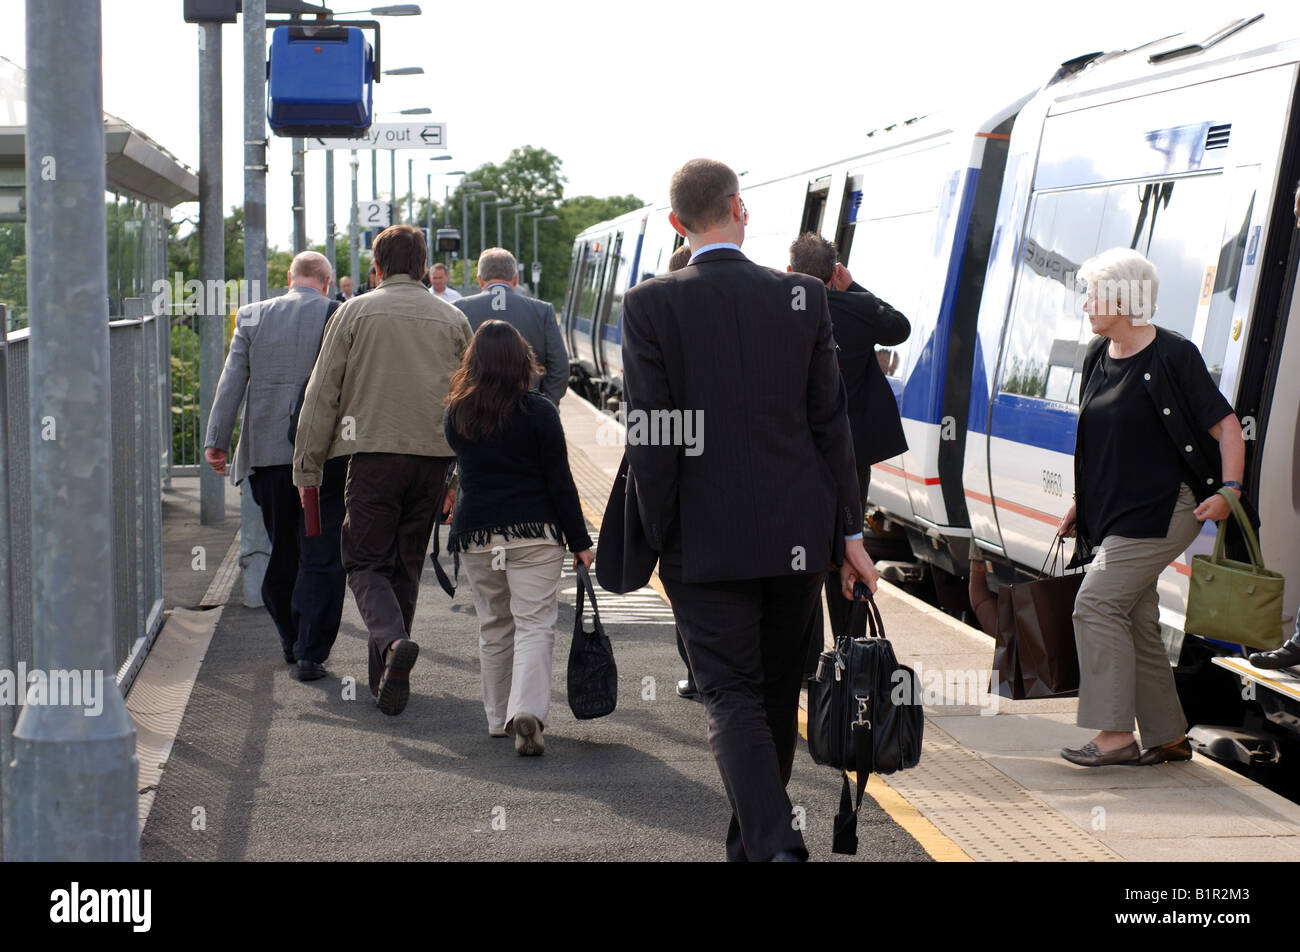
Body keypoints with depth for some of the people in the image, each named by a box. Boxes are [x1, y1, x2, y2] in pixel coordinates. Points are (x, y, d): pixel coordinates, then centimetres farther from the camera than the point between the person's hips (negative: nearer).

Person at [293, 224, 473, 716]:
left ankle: (393, 639, -24)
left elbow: (323, 395, 1)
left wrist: (307, 467, 6)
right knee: (406, 565, 13)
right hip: (433, 455, 3)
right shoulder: (453, 319, 11)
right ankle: (387, 677, 16)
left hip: (374, 453, -3)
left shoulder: (355, 312, 2)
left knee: (366, 560, 3)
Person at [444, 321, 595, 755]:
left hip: (475, 535, 3)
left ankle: (500, 718, 21)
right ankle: (527, 712, -21)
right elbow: (560, 482, -5)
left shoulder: (455, 414, 3)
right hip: (534, 532, -3)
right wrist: (579, 541, 0)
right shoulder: (538, 412, -7)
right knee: (534, 624, -4)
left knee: (493, 627, 15)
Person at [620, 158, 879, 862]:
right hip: (798, 539, 3)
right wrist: (849, 530, 8)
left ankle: (775, 843, -20)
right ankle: (752, 841, 30)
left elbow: (651, 438, -11)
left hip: (706, 541, -3)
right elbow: (831, 423, 3)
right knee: (777, 697, 16)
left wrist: (659, 537, -1)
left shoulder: (651, 304, -8)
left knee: (733, 697, -2)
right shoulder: (802, 297, 0)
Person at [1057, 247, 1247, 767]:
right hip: (1115, 513, 8)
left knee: (1096, 603, -15)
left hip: (1160, 510, -8)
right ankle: (1168, 736, 18)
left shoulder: (1172, 357, -12)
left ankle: (1115, 733, -12)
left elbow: (1226, 425, -10)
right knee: (1135, 619, 9)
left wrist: (1228, 490, -20)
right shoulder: (1098, 357, 11)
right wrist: (1080, 502, 21)